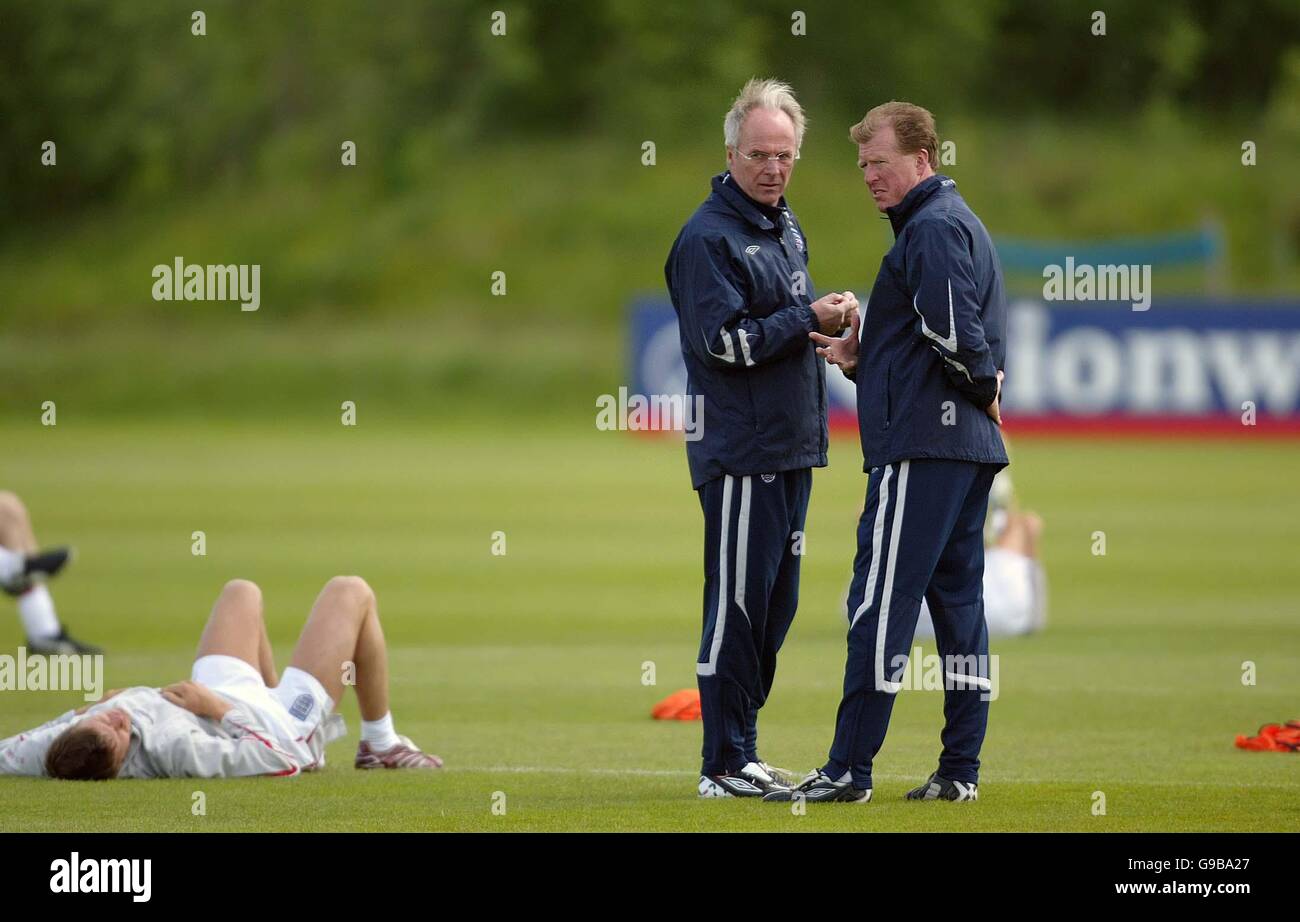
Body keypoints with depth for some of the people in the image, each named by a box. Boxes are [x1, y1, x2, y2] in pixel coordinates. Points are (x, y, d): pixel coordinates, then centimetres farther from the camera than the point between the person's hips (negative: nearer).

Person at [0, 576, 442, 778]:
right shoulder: (178, 750, -50)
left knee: (242, 592, 30)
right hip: (286, 727, -6)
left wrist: (79, 712, -20)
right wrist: (218, 708, -34)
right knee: (351, 592, 10)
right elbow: (281, 760, -41)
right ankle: (381, 744, 30)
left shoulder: (63, 748, -37)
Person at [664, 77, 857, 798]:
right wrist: (808, 319, -15)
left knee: (776, 603, 11)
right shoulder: (709, 237, -11)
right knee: (738, 604, -7)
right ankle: (724, 766, -3)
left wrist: (829, 315, 5)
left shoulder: (786, 226, 16)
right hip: (739, 450, -9)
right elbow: (725, 342, -17)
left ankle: (742, 749, 19)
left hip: (791, 450, 9)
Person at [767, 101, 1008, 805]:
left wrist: (982, 390, -5)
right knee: (957, 601, 9)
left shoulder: (932, 229, -11)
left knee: (880, 602, -8)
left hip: (922, 448, -10)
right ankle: (960, 768, 10)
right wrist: (860, 357, 8)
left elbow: (956, 332, -23)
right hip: (969, 450, 10)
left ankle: (849, 768, -8)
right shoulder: (956, 222, 21)